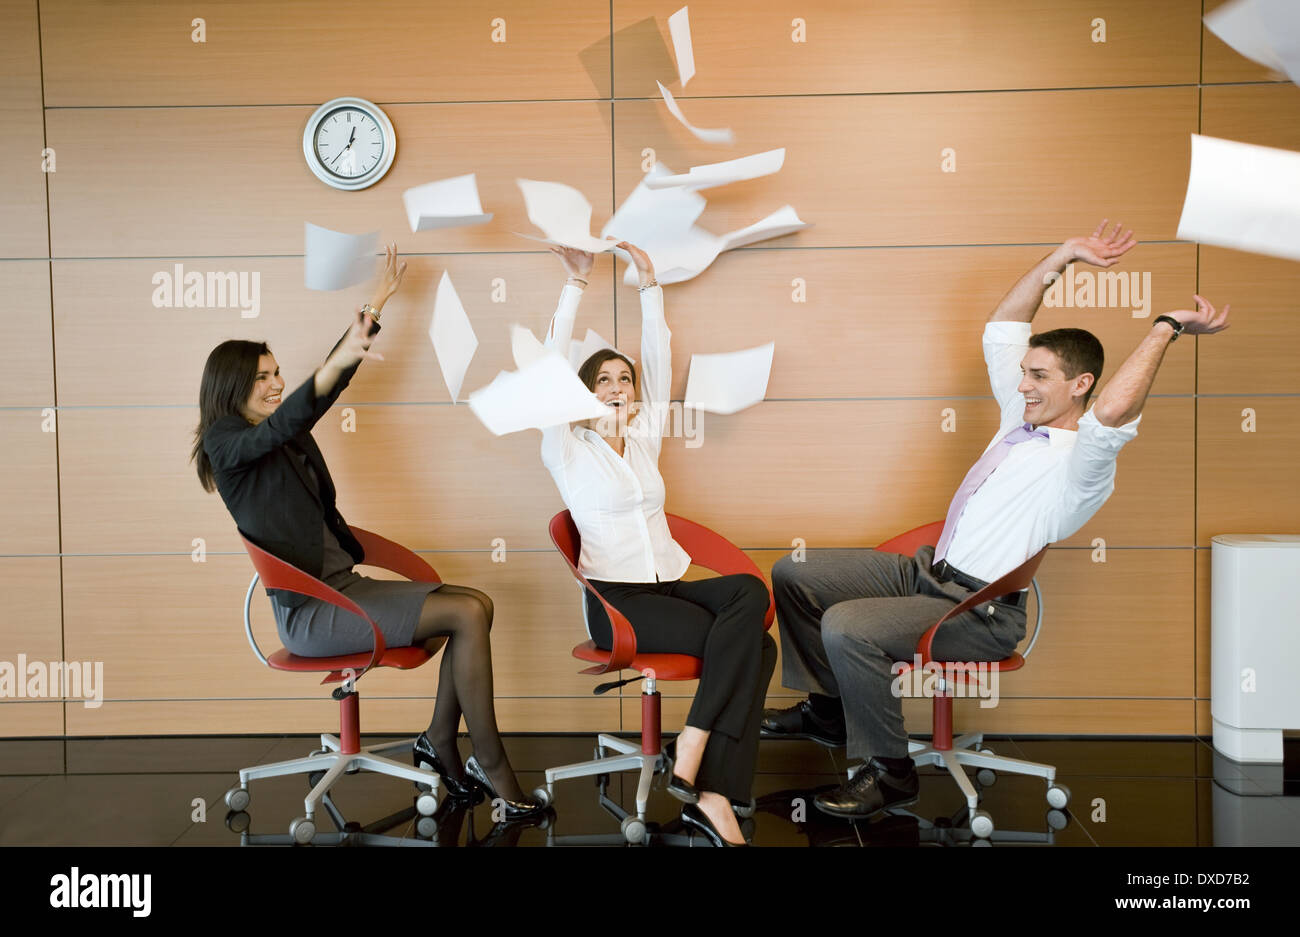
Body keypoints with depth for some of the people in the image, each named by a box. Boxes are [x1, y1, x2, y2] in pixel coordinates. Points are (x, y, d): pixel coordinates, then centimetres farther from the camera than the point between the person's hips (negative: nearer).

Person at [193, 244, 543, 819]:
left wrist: (378, 302, 24)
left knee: (476, 604, -6)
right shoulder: (225, 443, -8)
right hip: (308, 610, -9)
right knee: (467, 615, -19)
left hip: (343, 584, 9)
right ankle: (491, 770, -11)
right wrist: (341, 358, -46)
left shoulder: (290, 436, 16)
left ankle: (440, 745, 2)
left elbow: (330, 387, 23)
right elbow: (280, 426, -29)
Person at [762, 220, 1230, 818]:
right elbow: (1001, 327, 19)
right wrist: (1061, 257, 14)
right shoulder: (1020, 420, 13)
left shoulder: (1081, 462, -13)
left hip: (978, 610, -9)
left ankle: (890, 771, -10)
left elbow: (1112, 413, -37)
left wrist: (1166, 328, -27)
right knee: (794, 574, 6)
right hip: (924, 570, 9)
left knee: (846, 626, -32)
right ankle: (827, 706, 22)